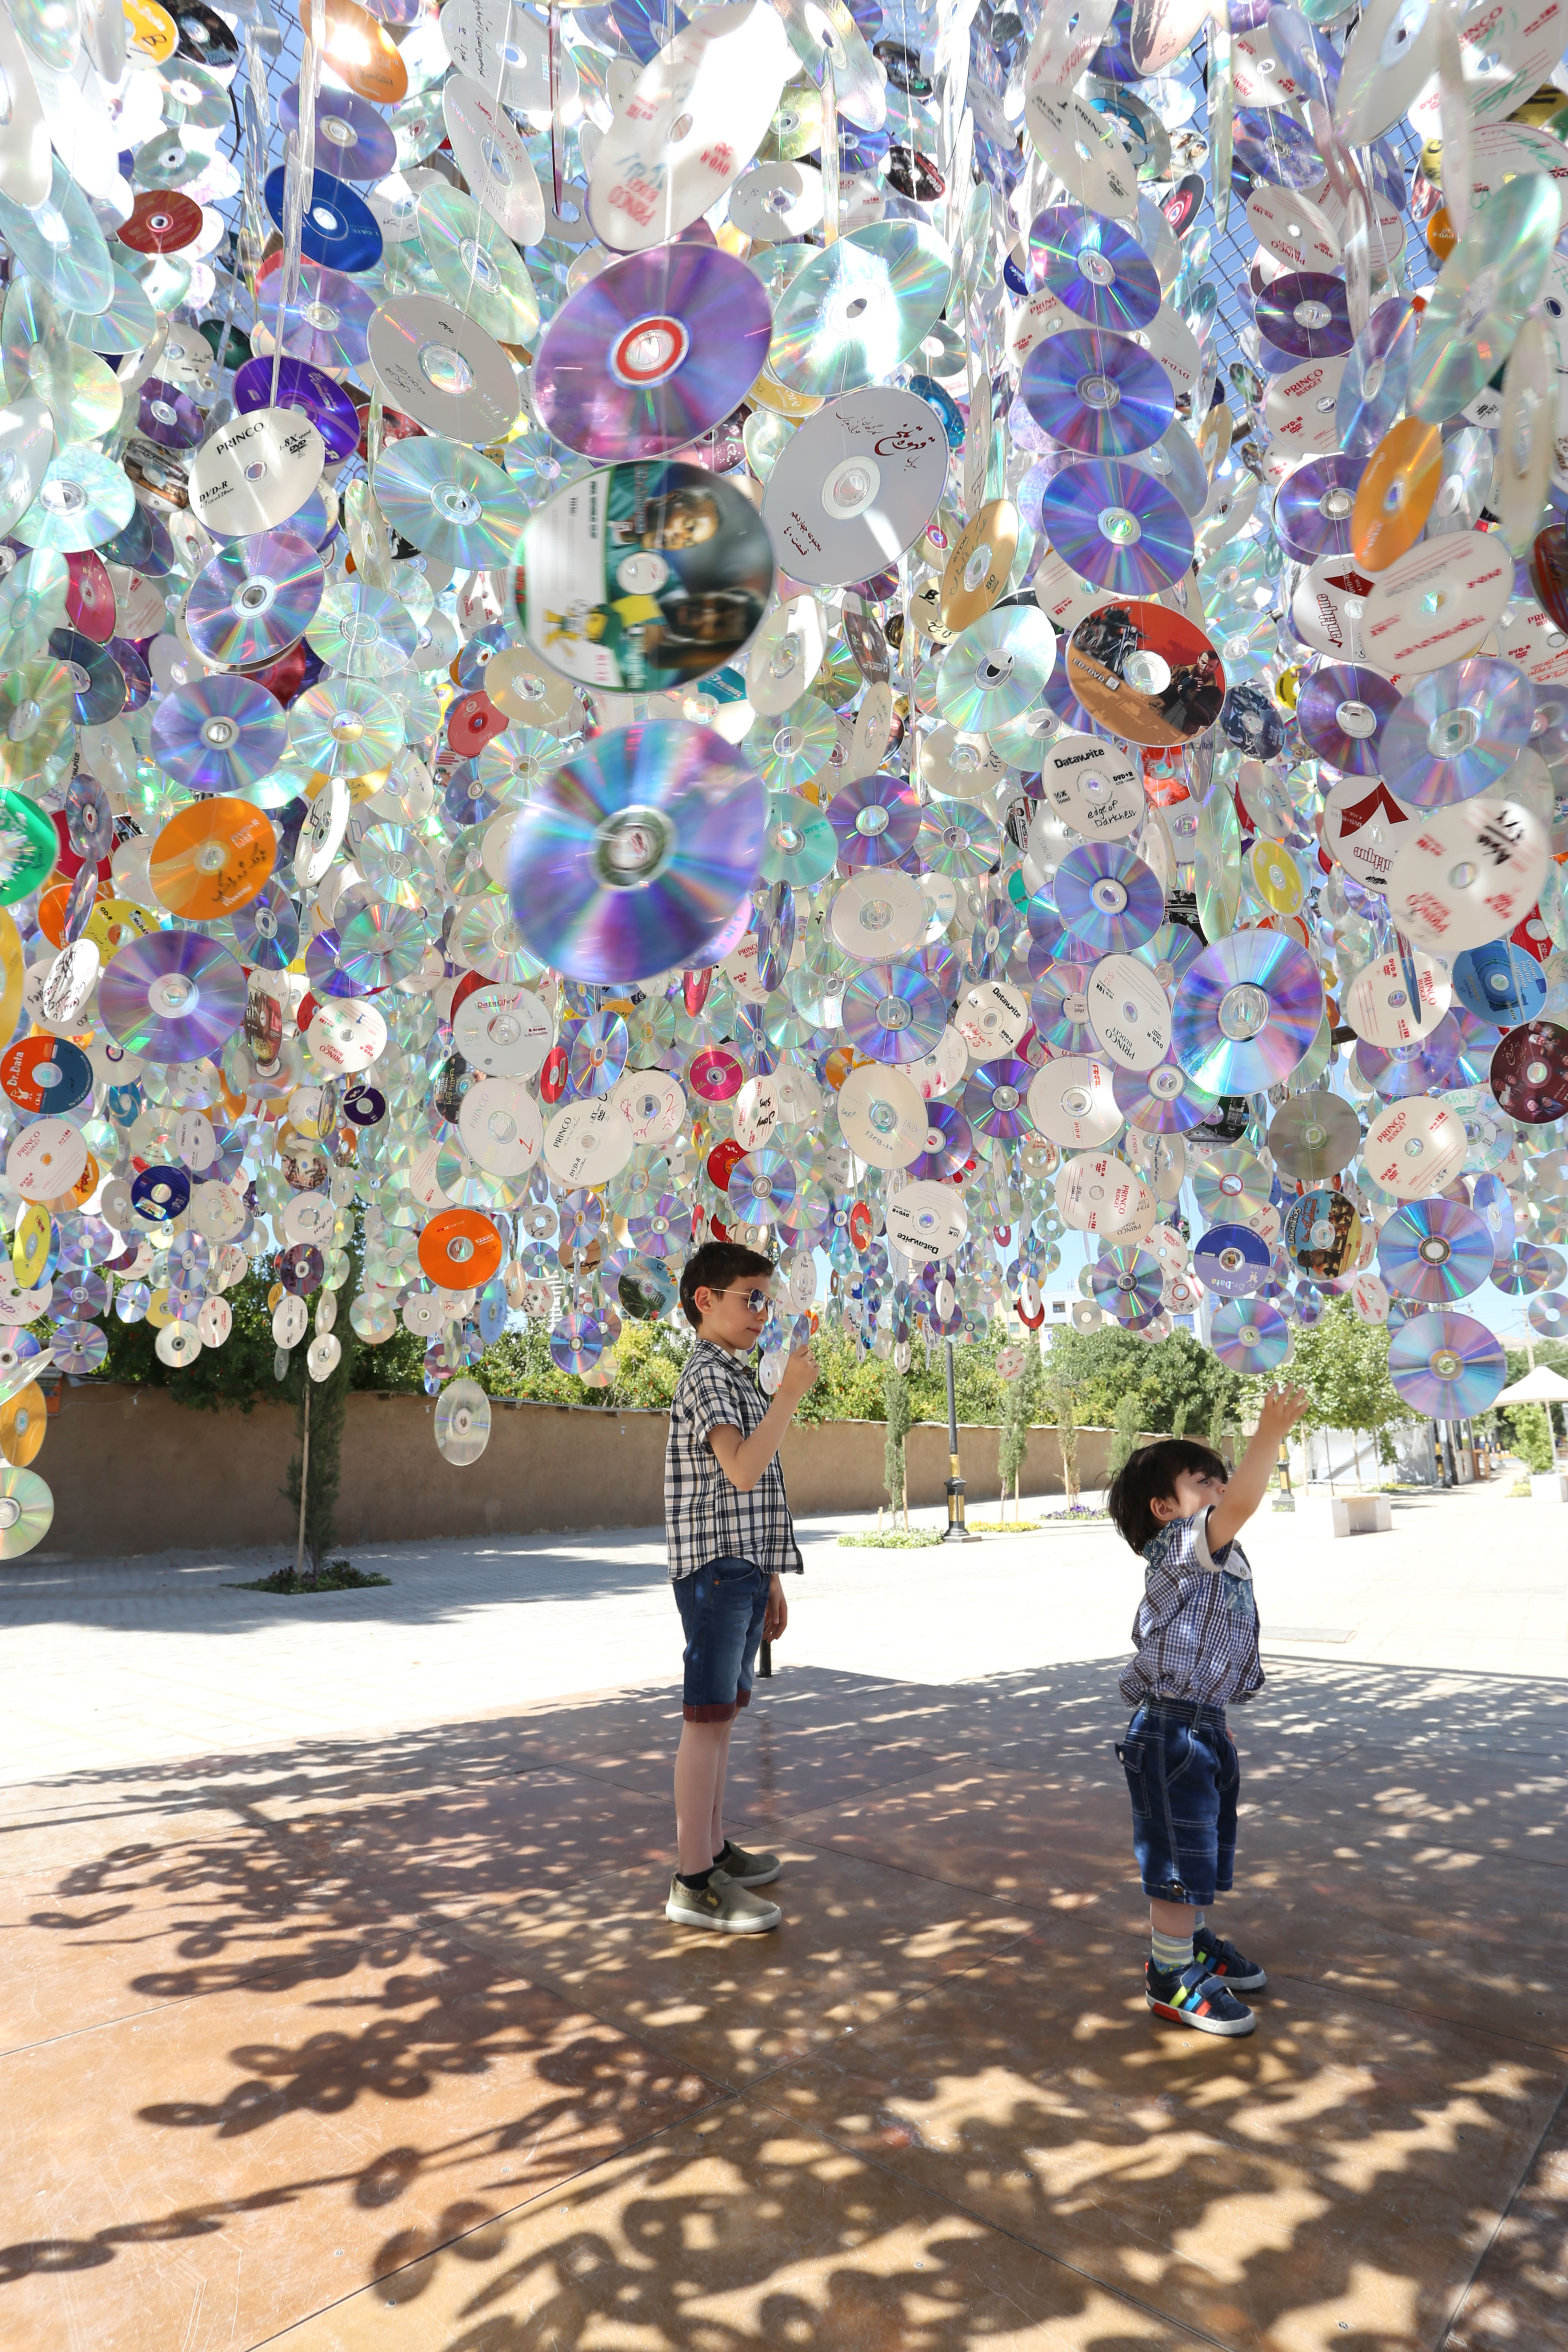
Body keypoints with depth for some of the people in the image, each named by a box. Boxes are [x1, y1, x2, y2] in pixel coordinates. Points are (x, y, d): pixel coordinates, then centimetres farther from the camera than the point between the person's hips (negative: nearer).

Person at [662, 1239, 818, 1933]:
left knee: (721, 1714, 15)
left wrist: (771, 1578, 21)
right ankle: (693, 1884, -2)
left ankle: (715, 1850, 24)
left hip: (743, 1571, 10)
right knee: (708, 1718, -7)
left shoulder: (737, 1378, 20)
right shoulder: (705, 1375, -12)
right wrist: (791, 1394, -23)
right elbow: (742, 1470, -26)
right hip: (715, 1568, -10)